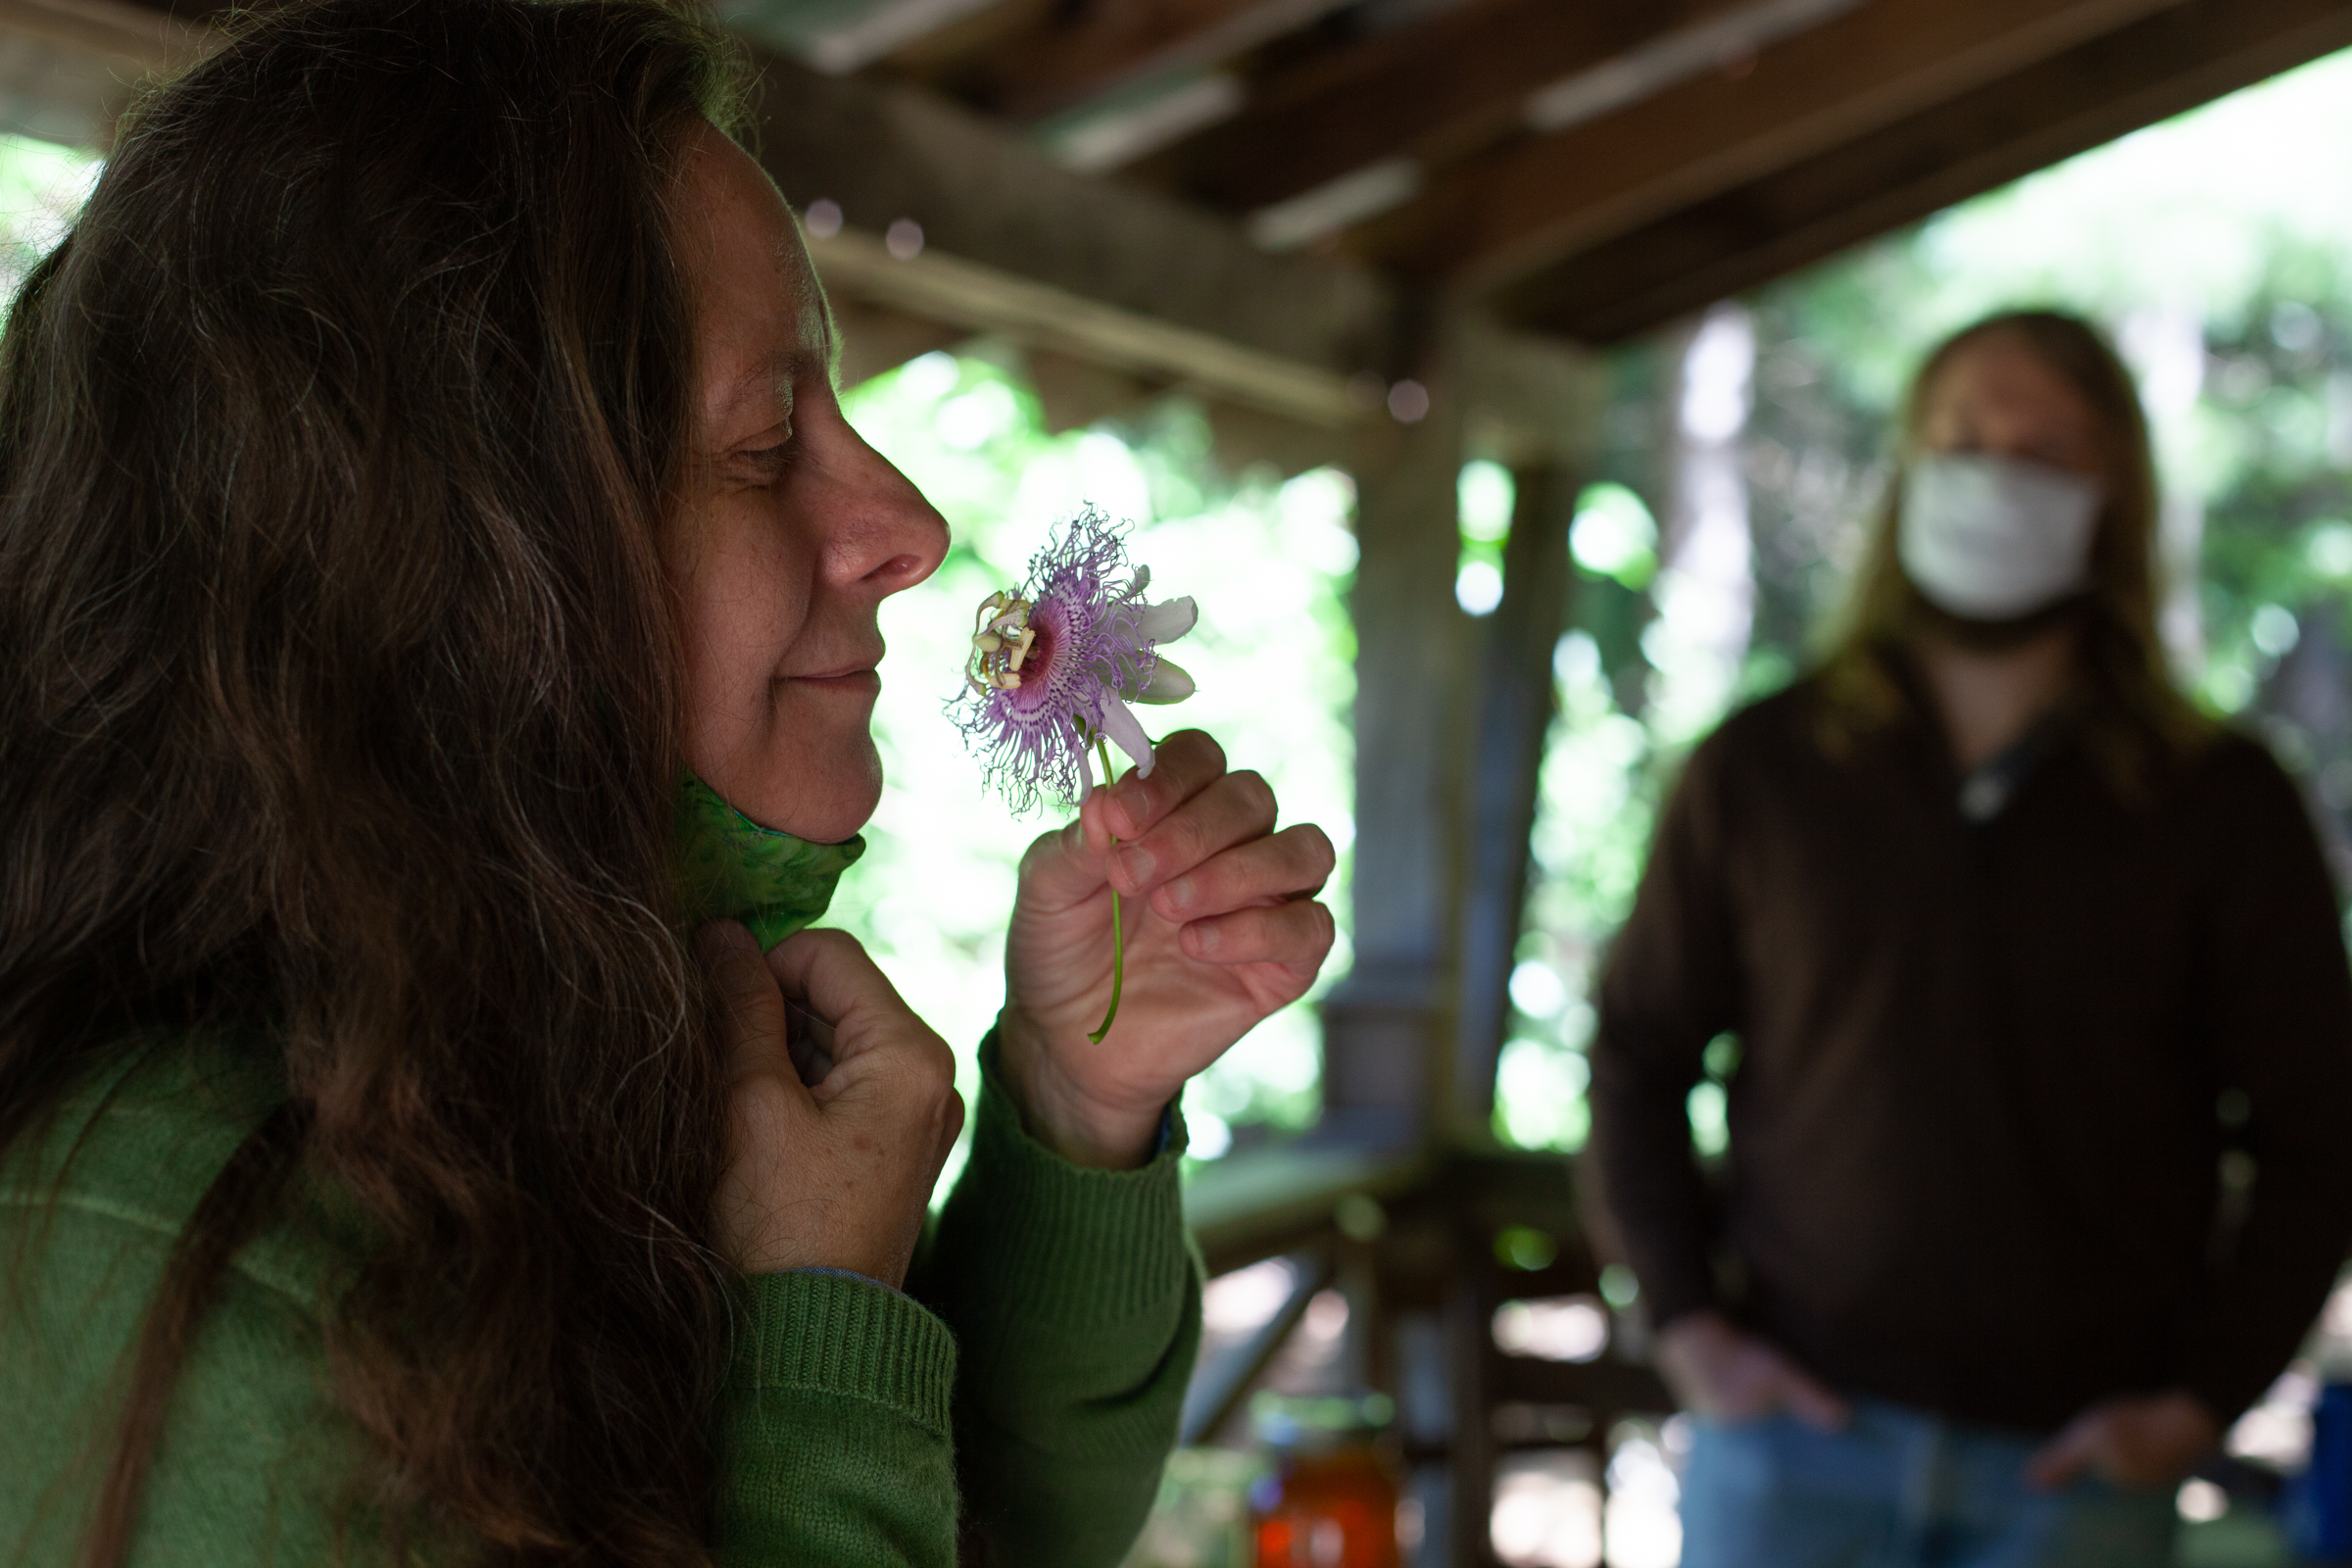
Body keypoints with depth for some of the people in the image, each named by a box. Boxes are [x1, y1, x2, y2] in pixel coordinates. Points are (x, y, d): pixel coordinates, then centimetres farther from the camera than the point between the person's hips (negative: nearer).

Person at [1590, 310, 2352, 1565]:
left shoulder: (2221, 804, 2)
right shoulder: (1764, 768, 4)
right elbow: (1638, 1056, 10)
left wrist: (2201, 1399, -3)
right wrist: (1685, 1322, 0)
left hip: (2073, 1466, 0)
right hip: (1797, 1423, 1)